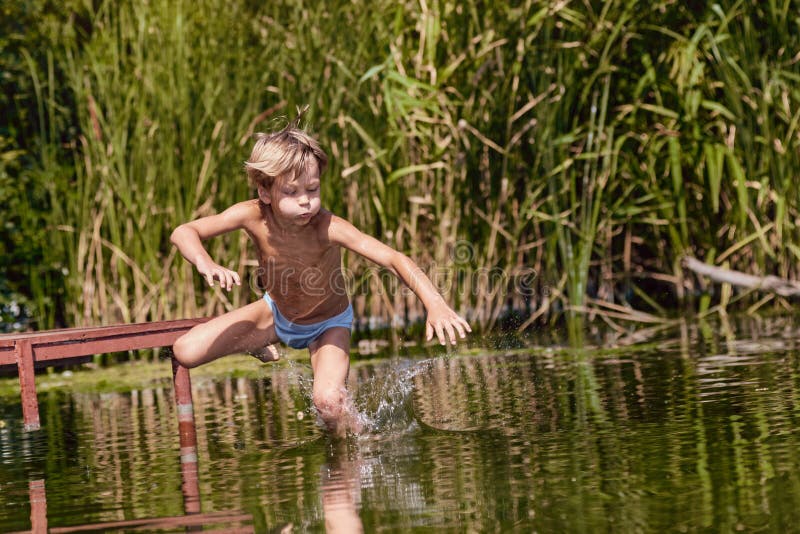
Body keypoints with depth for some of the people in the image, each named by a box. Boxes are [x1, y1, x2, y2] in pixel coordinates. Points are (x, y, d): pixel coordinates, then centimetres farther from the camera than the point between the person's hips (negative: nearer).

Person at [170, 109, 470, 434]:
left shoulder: (327, 227, -38)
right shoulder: (253, 216, -28)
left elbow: (393, 260, -46)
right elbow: (184, 233, -25)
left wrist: (435, 305, -61)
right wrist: (206, 264, -48)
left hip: (328, 324, -3)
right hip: (276, 314, 3)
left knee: (328, 401, -29)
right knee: (185, 352, -5)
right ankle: (258, 344, 23)